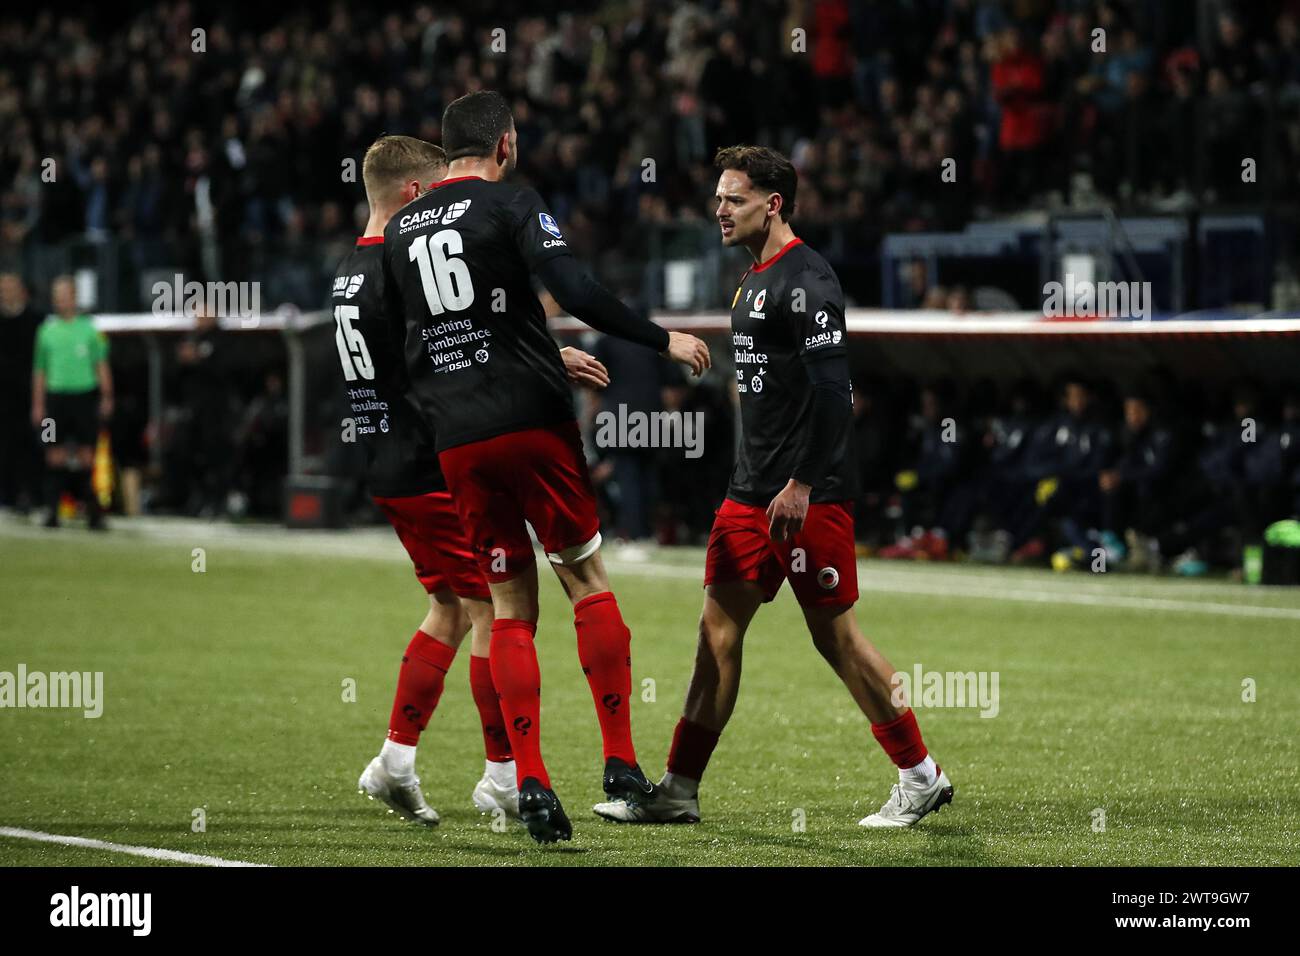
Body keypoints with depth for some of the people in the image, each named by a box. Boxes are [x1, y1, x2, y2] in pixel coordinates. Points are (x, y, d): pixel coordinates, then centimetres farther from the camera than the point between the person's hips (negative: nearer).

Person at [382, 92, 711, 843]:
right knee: (589, 582, 6)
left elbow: (395, 337, 21)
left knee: (511, 609, 7)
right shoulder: (511, 204, -4)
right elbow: (575, 292, -17)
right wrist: (662, 339, -9)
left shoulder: (400, 230, 13)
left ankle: (530, 782, -2)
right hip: (531, 421, -4)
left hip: (457, 443, 4)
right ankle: (620, 764, 2)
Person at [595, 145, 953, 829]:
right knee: (718, 627, 6)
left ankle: (921, 776, 8)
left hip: (809, 495, -9)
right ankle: (678, 791, 8)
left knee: (834, 633, -4)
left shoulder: (804, 281, -14)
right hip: (753, 490, 9)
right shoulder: (754, 282, 16)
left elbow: (832, 392, -20)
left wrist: (801, 485, -24)